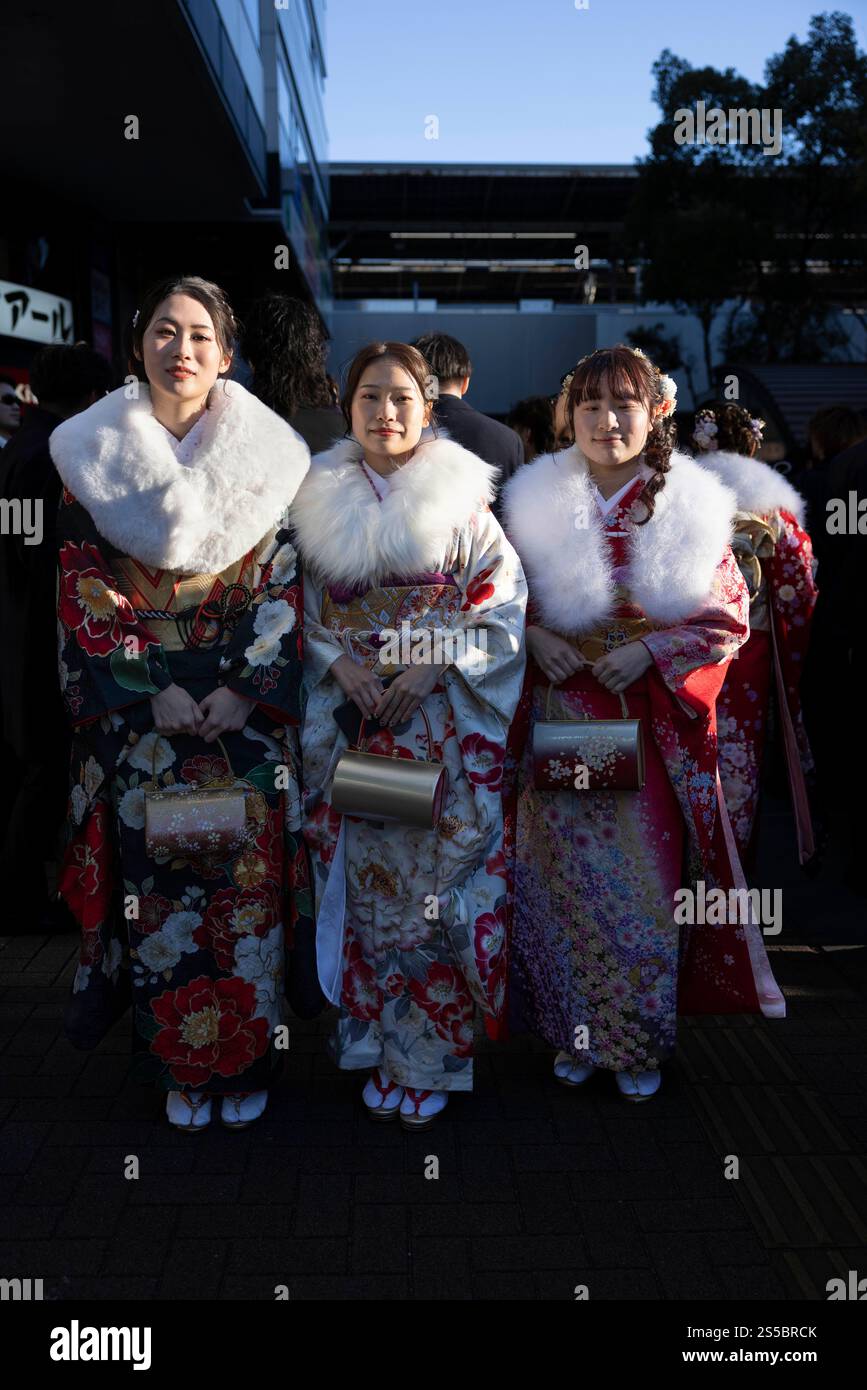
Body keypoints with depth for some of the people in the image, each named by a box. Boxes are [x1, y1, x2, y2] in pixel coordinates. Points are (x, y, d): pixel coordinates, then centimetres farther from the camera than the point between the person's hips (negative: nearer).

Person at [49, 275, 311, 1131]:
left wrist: (244, 691, -11)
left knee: (247, 883, 4)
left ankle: (247, 1059, 22)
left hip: (248, 714, 0)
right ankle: (176, 1065, 23)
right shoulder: (94, 456, 3)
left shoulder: (268, 456, 2)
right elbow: (83, 595, 0)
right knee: (157, 889, 5)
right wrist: (151, 694, -9)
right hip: (140, 717, 1)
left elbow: (283, 589, -1)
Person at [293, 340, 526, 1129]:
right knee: (366, 885, 6)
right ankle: (377, 1049, 24)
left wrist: (435, 663, -14)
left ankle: (429, 1060, 18)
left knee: (437, 883, 1)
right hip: (353, 724, 2)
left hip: (444, 729, -2)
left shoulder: (461, 501, 1)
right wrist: (341, 665, -9)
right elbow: (302, 612, 9)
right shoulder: (320, 502, 7)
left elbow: (507, 608, -3)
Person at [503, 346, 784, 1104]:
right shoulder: (537, 498, 2)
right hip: (560, 718, 1)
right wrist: (534, 636, -9)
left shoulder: (692, 505, -2)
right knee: (565, 875, 7)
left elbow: (729, 618, -1)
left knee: (646, 880, 6)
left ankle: (640, 1041, 26)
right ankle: (575, 1030, 27)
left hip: (653, 722, -1)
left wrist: (651, 650, -14)